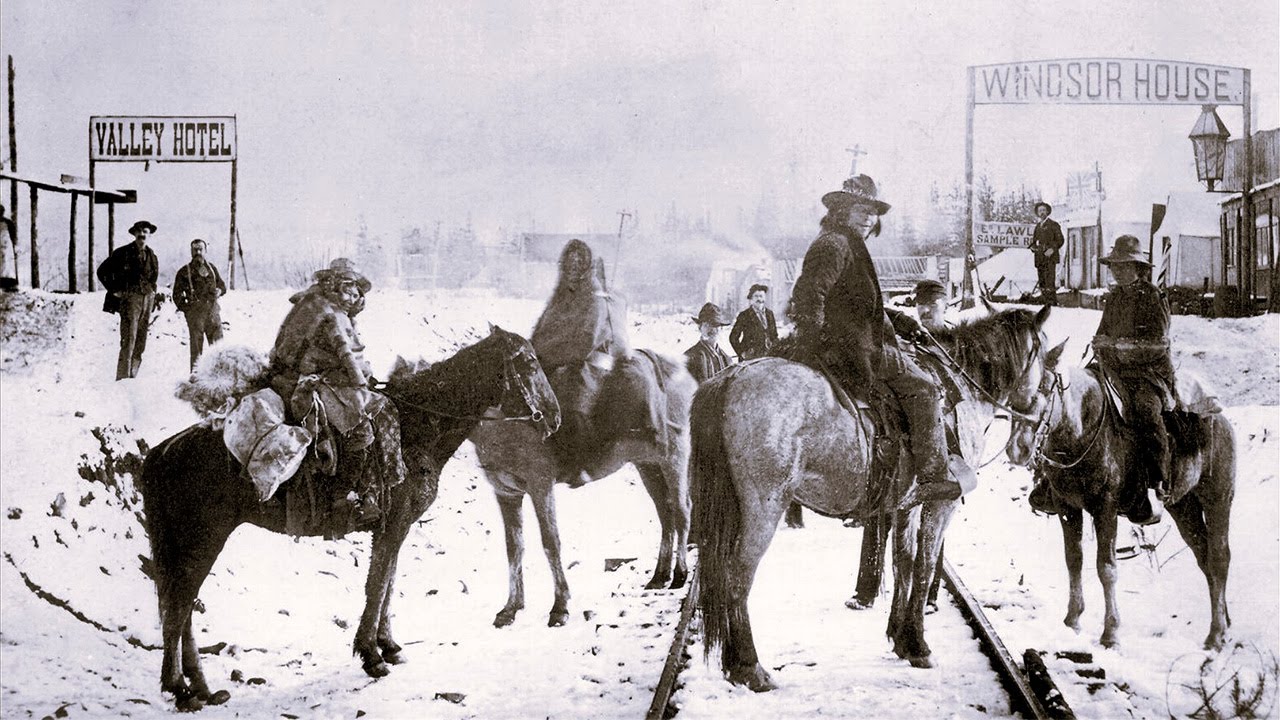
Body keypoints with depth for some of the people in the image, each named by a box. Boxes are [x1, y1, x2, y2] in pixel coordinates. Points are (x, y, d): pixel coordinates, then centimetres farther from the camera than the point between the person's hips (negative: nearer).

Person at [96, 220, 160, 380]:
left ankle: (132, 376, 11)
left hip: (147, 300, 6)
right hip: (130, 299, -6)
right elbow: (102, 271, 2)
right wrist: (114, 290, -2)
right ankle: (123, 377, -15)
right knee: (128, 341, -14)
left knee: (141, 343, 5)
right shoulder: (123, 252, -1)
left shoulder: (152, 255, 14)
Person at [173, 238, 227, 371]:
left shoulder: (211, 268, 18)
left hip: (212, 310, 3)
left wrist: (219, 291, 2)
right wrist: (186, 308, -4)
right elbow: (177, 294, 8)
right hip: (195, 312, -3)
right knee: (196, 345, -5)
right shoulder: (184, 271, 7)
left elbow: (222, 285, 24)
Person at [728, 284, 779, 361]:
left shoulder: (769, 314, 14)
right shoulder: (744, 315, 0)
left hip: (768, 357, 4)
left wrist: (773, 348, 6)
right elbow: (733, 337, 0)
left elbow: (774, 336, 22)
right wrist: (742, 353, -6)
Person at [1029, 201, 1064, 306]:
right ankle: (1046, 302, 6)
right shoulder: (1038, 226, 19)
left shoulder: (1053, 224, 2)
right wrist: (1032, 247, 3)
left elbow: (1060, 240, -1)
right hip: (1039, 258, 6)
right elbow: (1034, 240, 25)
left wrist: (1052, 249, -16)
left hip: (1050, 258, -6)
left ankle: (1052, 302, -16)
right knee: (1042, 283, 3)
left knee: (1050, 283, -14)